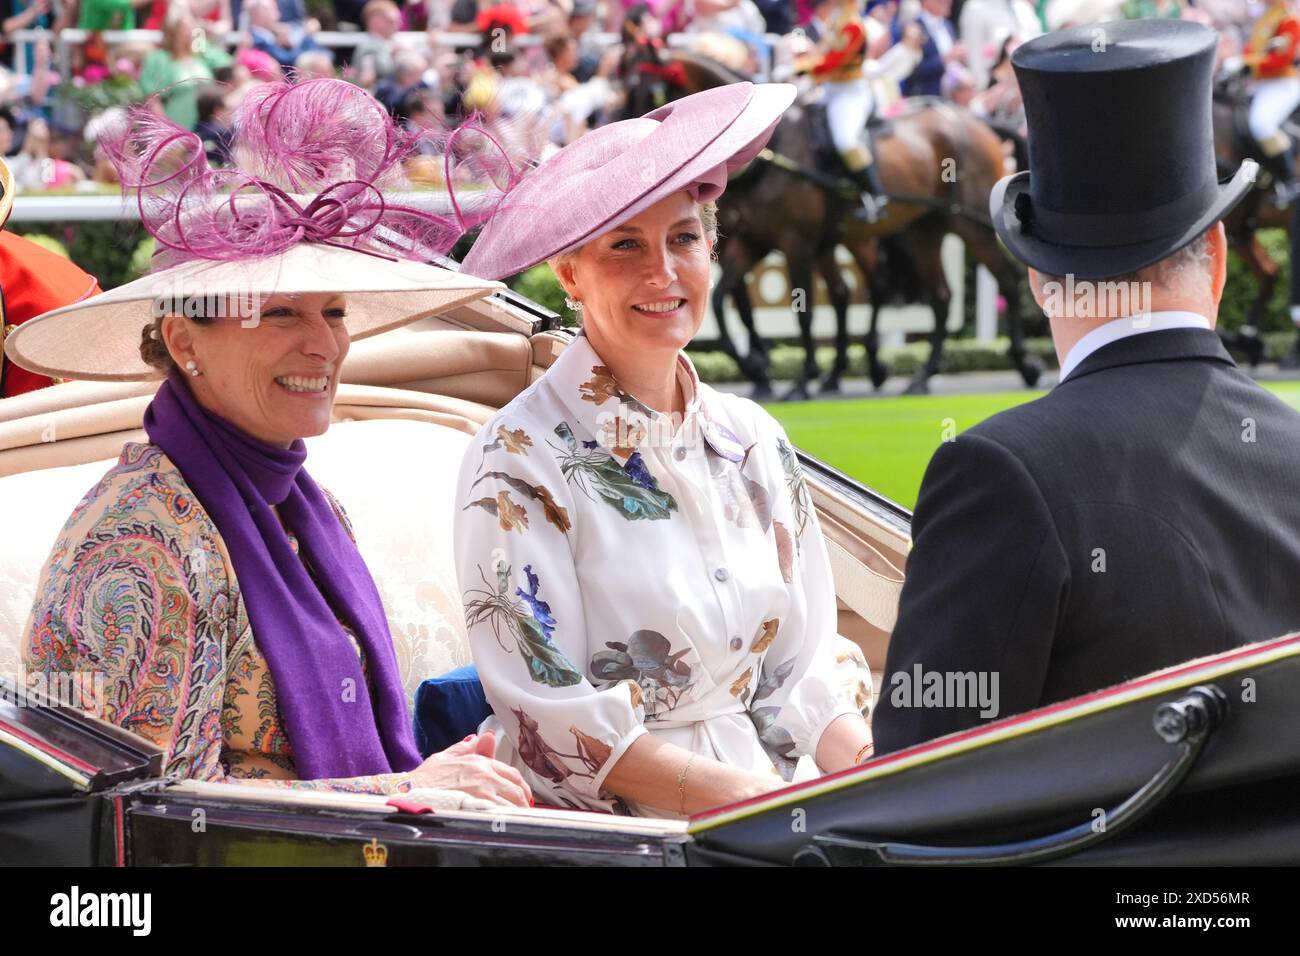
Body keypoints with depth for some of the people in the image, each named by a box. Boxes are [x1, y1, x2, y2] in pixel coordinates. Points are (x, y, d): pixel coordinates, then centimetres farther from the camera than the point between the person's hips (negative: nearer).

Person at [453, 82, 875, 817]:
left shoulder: (753, 442, 13)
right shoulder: (522, 460, -5)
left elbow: (803, 673, 13)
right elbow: (550, 721, -10)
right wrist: (747, 796, -19)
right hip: (614, 830, -5)